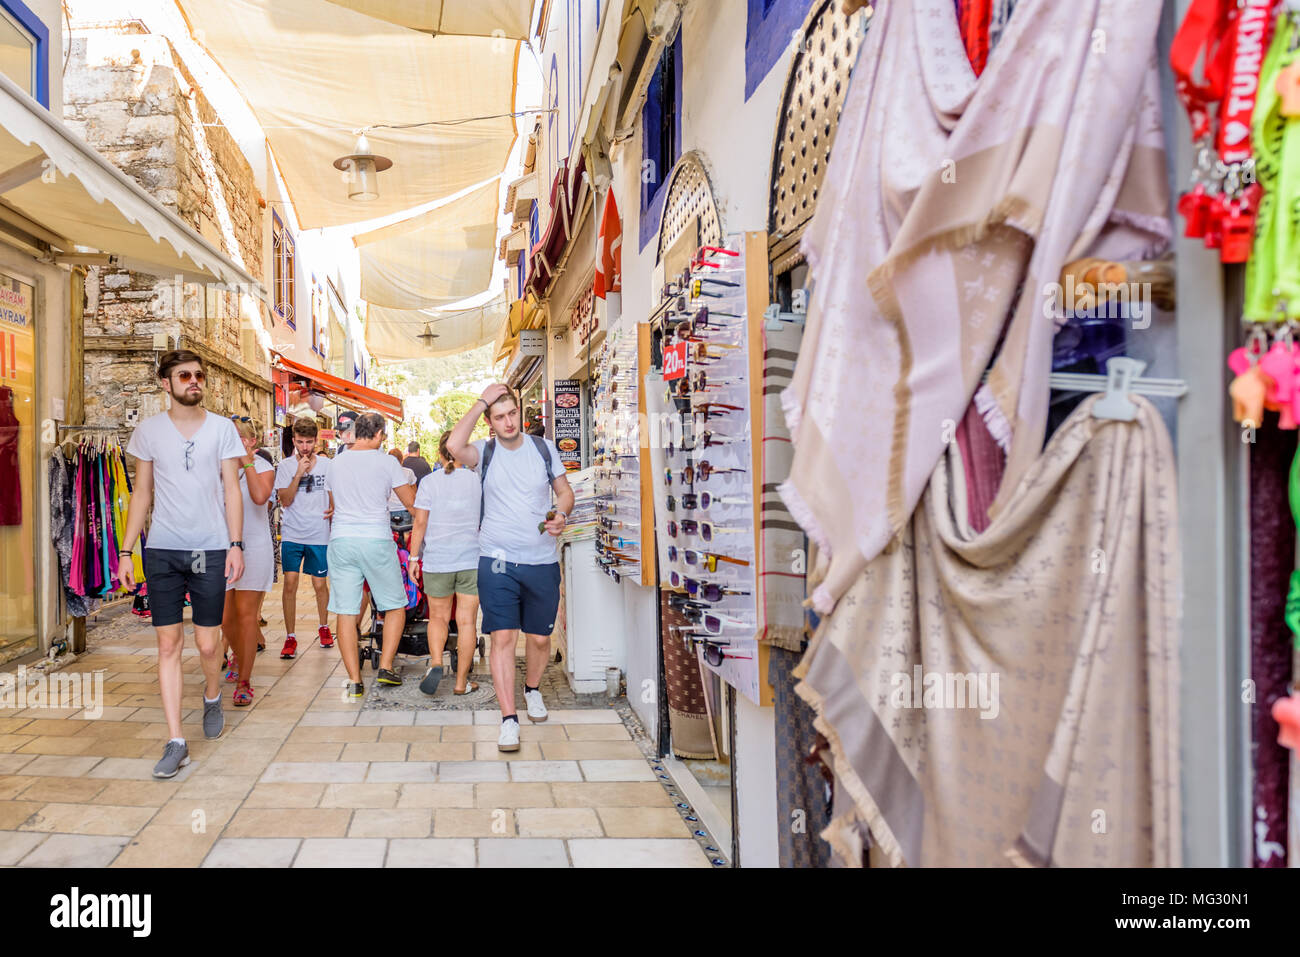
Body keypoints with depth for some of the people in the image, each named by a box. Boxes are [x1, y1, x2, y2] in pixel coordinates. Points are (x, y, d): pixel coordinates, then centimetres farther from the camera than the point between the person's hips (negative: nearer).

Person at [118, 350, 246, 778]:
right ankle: (175, 741, 5)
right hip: (162, 550, 1)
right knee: (168, 644, 0)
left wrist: (235, 544, -5)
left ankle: (212, 697, 35)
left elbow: (232, 490, 4)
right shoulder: (148, 430, 6)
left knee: (208, 643, 2)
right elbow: (141, 494, 9)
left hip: (210, 550, -1)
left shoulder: (222, 428, 4)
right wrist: (125, 551, 4)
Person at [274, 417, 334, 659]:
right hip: (292, 534, -1)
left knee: (320, 584, 9)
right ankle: (290, 637, 2)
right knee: (290, 584, -7)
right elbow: (285, 500, -9)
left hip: (319, 535, 1)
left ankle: (324, 627, 30)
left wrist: (333, 510, -8)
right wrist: (299, 473, -18)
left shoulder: (327, 465, 3)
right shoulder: (286, 466, 0)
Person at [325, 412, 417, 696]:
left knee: (346, 612, 3)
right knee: (395, 607, 12)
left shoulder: (335, 464, 11)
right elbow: (410, 501, 2)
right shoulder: (386, 461, -2)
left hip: (341, 540, 3)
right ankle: (385, 667, 4)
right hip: (376, 540, -3)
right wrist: (411, 483, 23)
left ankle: (354, 680, 1)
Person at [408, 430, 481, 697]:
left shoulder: (429, 481, -3)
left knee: (438, 618, 15)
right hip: (472, 559, 0)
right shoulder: (477, 480, 1)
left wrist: (414, 557, 2)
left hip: (437, 560, 0)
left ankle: (435, 663, -7)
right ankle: (461, 682, 9)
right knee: (467, 621, 5)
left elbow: (420, 523, -5)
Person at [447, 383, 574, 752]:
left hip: (542, 562, 2)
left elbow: (565, 490, 12)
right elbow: (454, 446, -23)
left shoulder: (544, 448, 5)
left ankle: (532, 688, 41)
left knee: (539, 637, 12)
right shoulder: (485, 452, -1)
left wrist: (561, 514, -11)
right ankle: (509, 719, -2)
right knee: (503, 637, -8)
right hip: (498, 561, -2)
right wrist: (481, 401, -16)